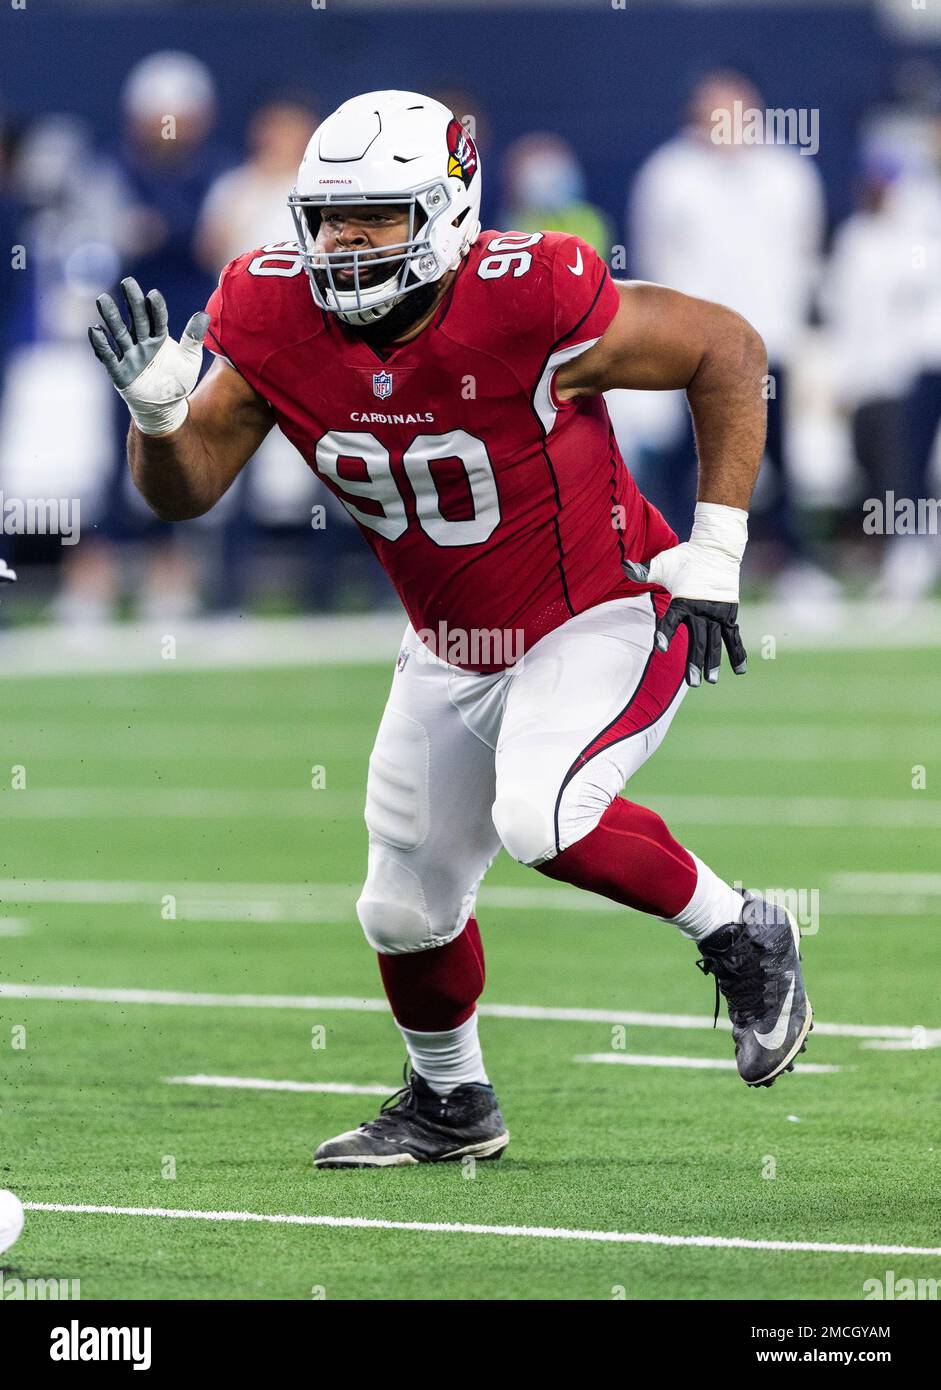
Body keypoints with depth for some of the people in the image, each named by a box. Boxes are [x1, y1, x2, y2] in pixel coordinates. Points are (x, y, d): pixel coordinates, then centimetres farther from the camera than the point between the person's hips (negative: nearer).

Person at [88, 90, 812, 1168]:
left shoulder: (527, 306, -29)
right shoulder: (276, 325, -15)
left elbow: (728, 350, -16)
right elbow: (186, 489, -5)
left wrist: (710, 560, -15)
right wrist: (158, 408, -28)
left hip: (604, 621, -6)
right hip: (453, 652, 6)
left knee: (540, 820, -31)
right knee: (408, 907, 12)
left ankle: (739, 934, -5)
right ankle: (451, 1105, 41)